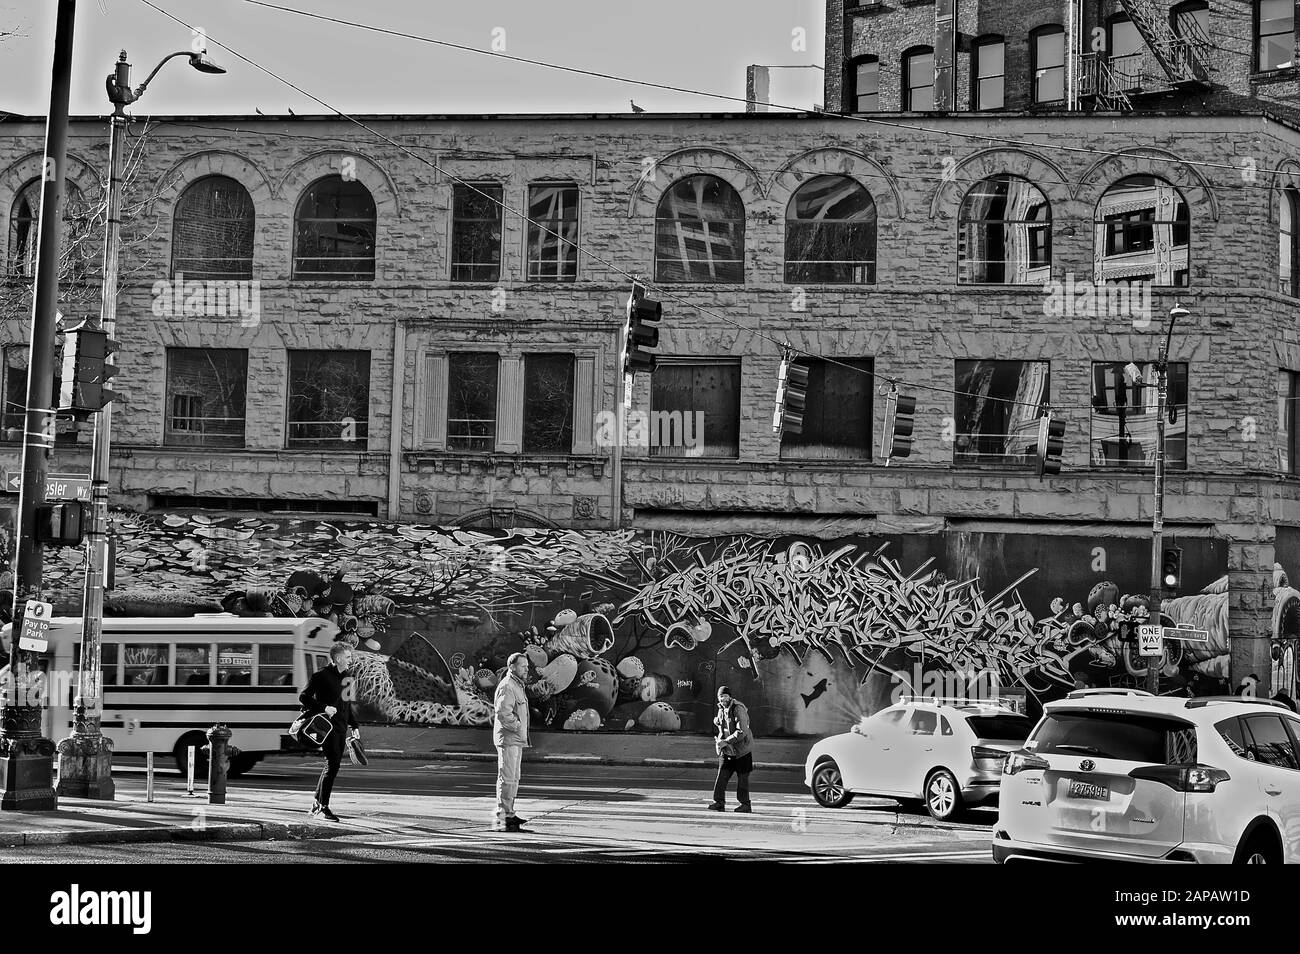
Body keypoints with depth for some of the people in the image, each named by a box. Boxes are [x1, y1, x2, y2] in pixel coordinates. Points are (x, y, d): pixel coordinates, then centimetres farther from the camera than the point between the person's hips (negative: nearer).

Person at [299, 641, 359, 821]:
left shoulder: (346, 677, 16)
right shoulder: (321, 675, -8)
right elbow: (304, 697, -9)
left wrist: (354, 725, 19)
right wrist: (323, 708, -20)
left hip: (341, 728, 8)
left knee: (333, 766, 10)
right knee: (332, 764, -14)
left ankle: (317, 803, 21)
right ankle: (323, 806, -9)